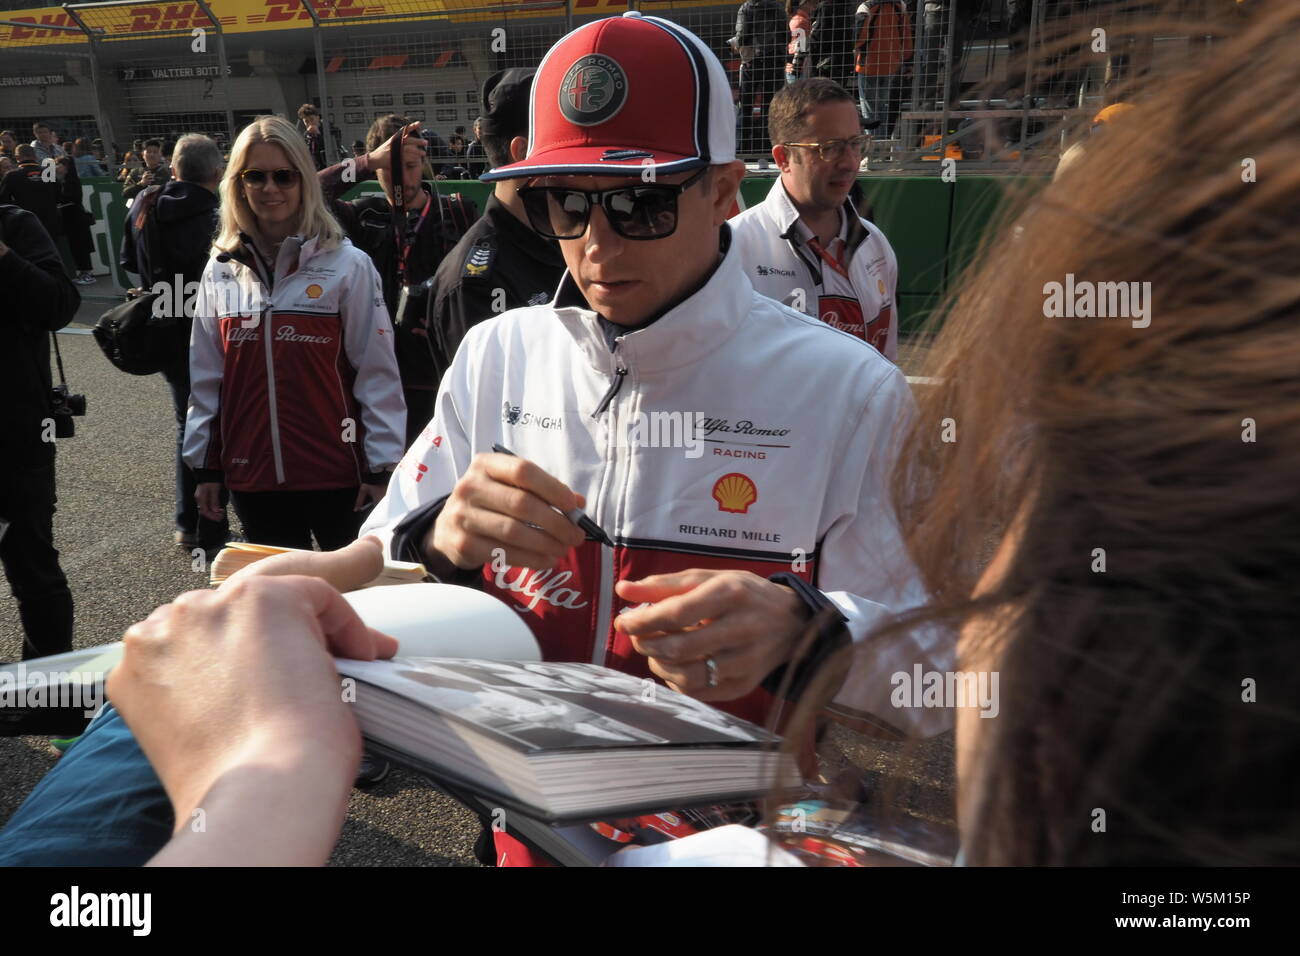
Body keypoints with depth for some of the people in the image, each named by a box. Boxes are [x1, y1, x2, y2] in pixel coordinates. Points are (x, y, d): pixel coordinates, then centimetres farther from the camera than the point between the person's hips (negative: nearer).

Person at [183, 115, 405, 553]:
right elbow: (206, 378, 12)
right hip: (252, 474, 4)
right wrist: (205, 465, 11)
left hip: (336, 473, -3)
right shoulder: (220, 271, 7)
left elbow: (378, 374, -6)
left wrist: (381, 467, -8)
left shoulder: (347, 264, -5)